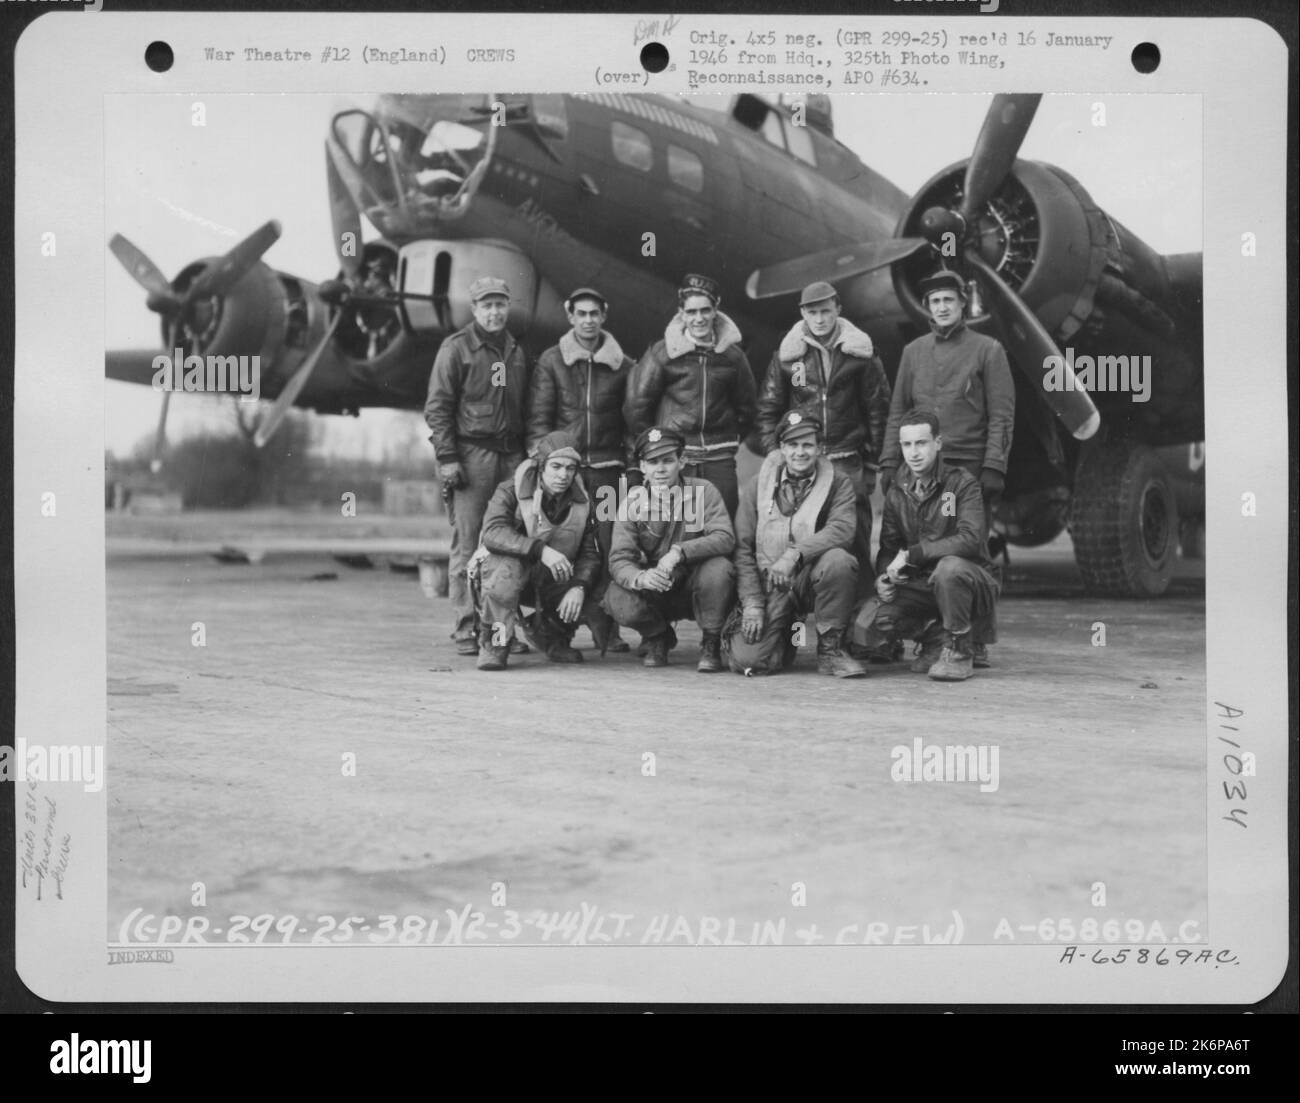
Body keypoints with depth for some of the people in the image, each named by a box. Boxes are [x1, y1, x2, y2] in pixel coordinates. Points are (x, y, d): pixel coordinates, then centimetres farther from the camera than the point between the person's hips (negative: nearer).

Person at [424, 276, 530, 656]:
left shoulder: (517, 352, 18)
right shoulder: (456, 348, 1)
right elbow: (437, 407, -3)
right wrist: (447, 458, -12)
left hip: (511, 455, 5)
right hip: (471, 453, -5)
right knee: (467, 544, -6)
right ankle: (466, 628, -4)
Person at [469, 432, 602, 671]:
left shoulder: (581, 503, -2)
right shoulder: (512, 491, -17)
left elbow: (590, 554, -5)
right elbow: (493, 532, -34)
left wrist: (579, 587, -26)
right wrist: (541, 550, -45)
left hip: (551, 582, 4)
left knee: (592, 597, -21)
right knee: (505, 569, -38)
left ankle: (551, 634, 14)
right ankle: (494, 642, -18)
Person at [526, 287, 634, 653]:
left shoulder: (623, 365, 11)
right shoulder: (550, 362, 8)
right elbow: (538, 417, 4)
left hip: (607, 467, 1)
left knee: (610, 546, -6)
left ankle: (606, 626, -2)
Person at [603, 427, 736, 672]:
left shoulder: (703, 491, -11)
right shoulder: (633, 502, -8)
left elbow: (725, 538, -23)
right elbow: (619, 560, -15)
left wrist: (679, 552, -38)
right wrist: (641, 577, -39)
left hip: (696, 587, -1)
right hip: (654, 589, 1)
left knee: (719, 567, -33)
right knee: (617, 600, -27)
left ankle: (711, 644, -8)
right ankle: (658, 636, 9)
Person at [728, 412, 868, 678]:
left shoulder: (839, 484, 2)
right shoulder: (757, 486, 5)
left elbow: (842, 529, -17)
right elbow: (742, 548, 2)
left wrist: (796, 553, -31)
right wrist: (752, 603, -9)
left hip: (813, 578, 0)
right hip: (769, 586, 0)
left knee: (838, 559, -34)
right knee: (749, 661, -19)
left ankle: (829, 649, -13)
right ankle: (782, 638, 20)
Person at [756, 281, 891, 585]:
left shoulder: (860, 352, 3)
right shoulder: (787, 354, 6)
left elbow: (878, 410, 5)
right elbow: (768, 410, 10)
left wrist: (872, 464, 2)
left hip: (849, 464, -1)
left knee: (856, 537, -3)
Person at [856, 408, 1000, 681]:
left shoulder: (962, 483, -10)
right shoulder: (897, 491, 6)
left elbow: (970, 540, -24)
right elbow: (888, 547, 10)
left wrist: (911, 554, -25)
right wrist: (883, 579, -13)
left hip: (973, 582, -4)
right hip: (919, 586, 4)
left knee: (949, 567, -40)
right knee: (868, 625, -20)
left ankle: (959, 649, -15)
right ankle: (933, 636, 9)